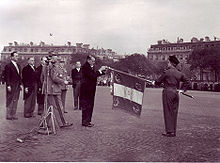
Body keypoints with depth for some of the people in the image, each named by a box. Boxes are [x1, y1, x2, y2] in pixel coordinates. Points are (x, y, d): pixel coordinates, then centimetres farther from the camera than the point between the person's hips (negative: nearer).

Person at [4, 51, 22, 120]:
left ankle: (13, 115, 16)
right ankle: (8, 115, 6)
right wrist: (8, 86, -16)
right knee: (10, 101, -2)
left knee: (15, 100, 9)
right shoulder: (8, 66, -8)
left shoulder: (18, 66, 15)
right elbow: (7, 77, -11)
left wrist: (20, 84, 12)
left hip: (17, 86, 7)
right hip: (11, 86, -7)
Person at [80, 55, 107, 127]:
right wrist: (100, 70, -17)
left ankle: (88, 121, 20)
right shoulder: (85, 67, -15)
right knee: (86, 106, -5)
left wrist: (103, 71, 7)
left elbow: (95, 75, 19)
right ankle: (85, 122, 2)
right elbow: (92, 76, -24)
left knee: (90, 106, 13)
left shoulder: (91, 67, 15)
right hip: (86, 90, -10)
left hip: (91, 90, 10)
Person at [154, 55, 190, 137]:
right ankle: (173, 131, 16)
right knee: (174, 112, 10)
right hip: (176, 93, 6)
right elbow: (187, 82, 14)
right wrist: (183, 90, 16)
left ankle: (170, 131, -1)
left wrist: (154, 83, 20)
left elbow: (158, 81, -1)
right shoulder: (180, 73, 9)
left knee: (168, 112, -1)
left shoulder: (167, 72, -9)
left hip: (168, 92, -6)